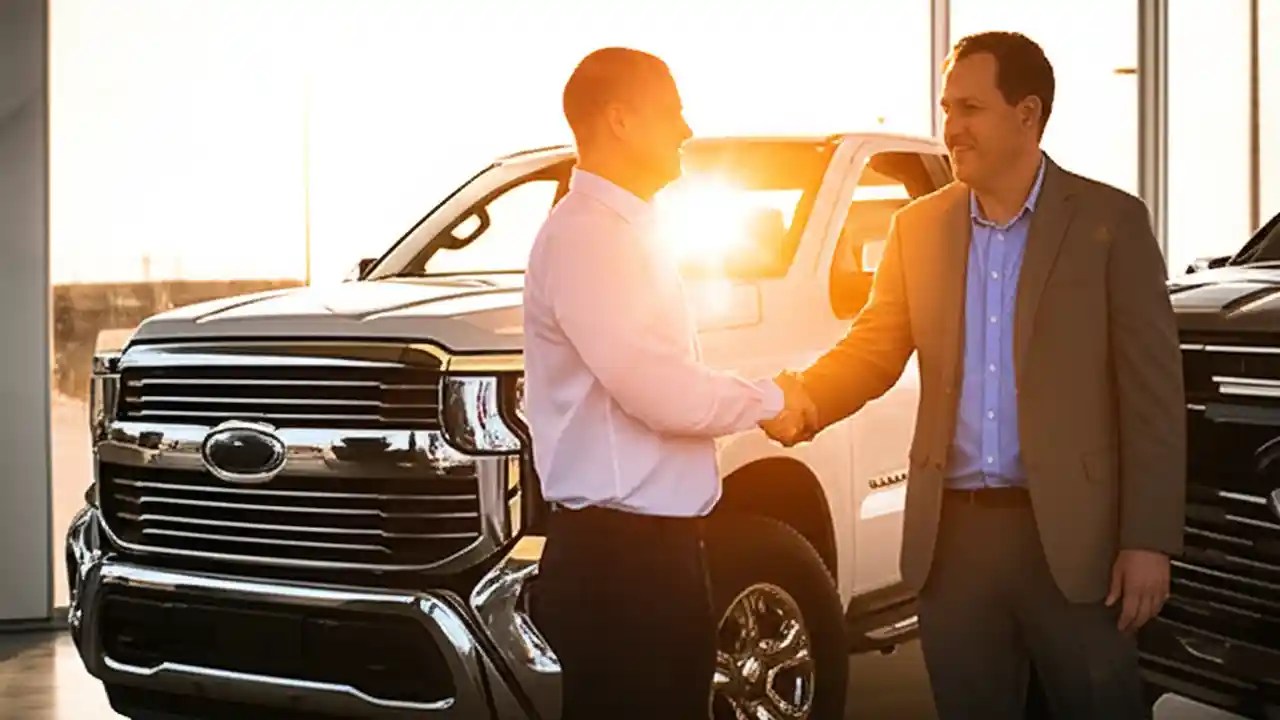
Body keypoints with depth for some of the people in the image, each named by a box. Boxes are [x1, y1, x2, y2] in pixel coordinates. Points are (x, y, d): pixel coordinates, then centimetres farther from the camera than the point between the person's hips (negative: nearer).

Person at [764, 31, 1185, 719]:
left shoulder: (1110, 220, -2)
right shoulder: (919, 226, 10)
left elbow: (1152, 390, -4)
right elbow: (873, 347, 8)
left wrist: (1148, 538, -10)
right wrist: (799, 399, -14)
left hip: (1071, 534, -3)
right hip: (951, 536, 4)